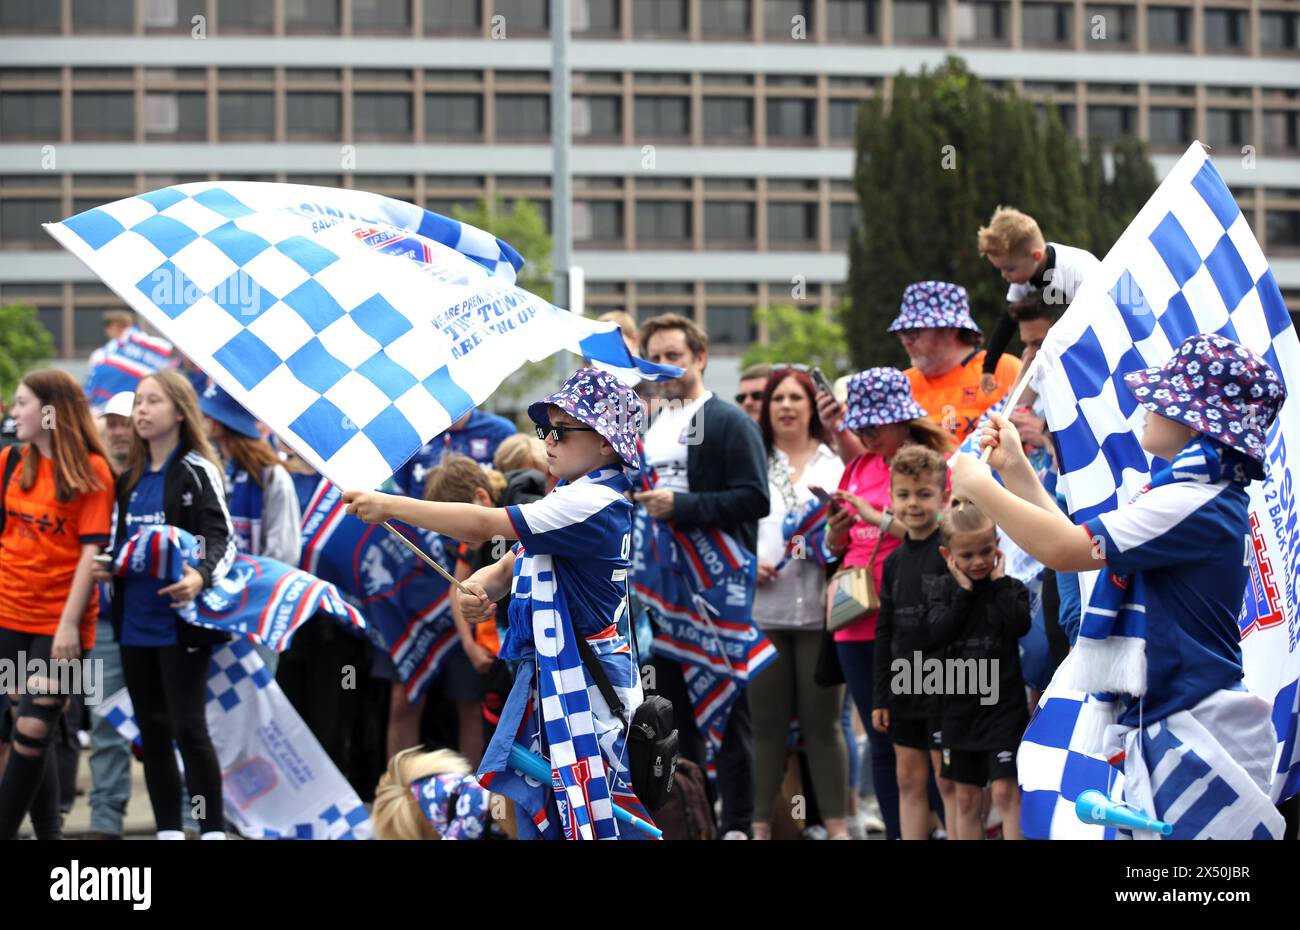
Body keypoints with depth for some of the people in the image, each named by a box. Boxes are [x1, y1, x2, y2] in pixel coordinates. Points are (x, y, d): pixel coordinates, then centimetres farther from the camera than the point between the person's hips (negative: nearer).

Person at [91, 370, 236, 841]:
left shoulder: (196, 472, -5)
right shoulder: (130, 479, 14)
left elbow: (222, 538, -14)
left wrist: (200, 577, -34)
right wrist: (105, 568, 2)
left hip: (180, 619, -7)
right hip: (135, 620, 7)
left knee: (188, 727, -7)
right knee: (152, 730, 10)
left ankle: (212, 829, -1)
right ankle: (168, 830, 16)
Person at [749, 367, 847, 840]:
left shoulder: (837, 464, 9)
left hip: (820, 607, -1)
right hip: (762, 609, 1)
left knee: (823, 721, 2)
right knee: (767, 721, 3)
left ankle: (836, 823, 6)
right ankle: (761, 823, 8)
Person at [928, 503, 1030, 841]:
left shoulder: (1010, 588, -1)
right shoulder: (944, 590, 4)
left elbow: (1019, 624, -21)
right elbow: (939, 633, -12)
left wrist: (999, 582, -13)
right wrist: (964, 590, -11)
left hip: (1003, 705, -3)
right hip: (959, 706, 3)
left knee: (1005, 791, -10)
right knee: (966, 798, 10)